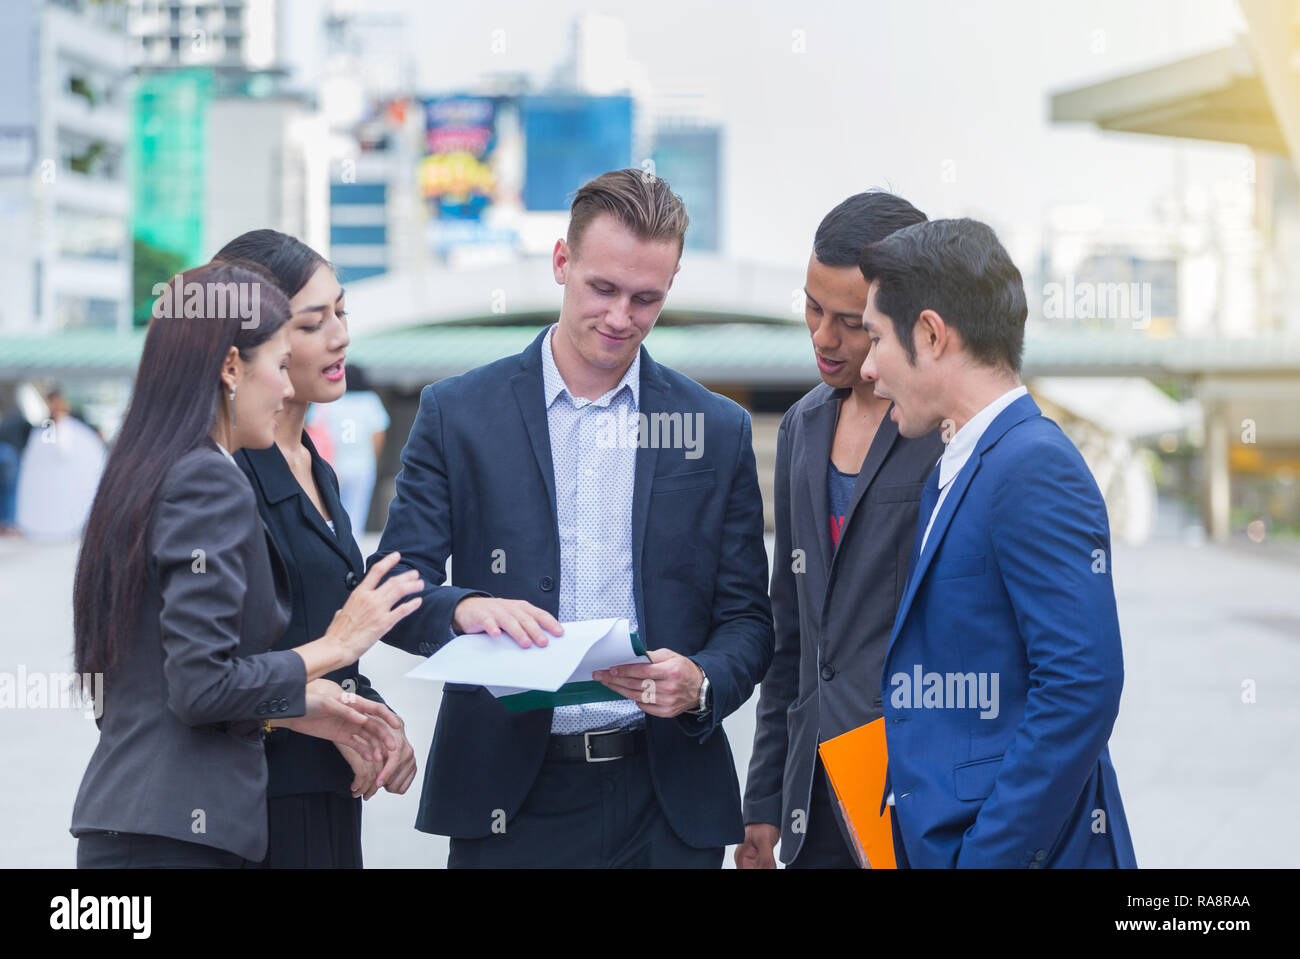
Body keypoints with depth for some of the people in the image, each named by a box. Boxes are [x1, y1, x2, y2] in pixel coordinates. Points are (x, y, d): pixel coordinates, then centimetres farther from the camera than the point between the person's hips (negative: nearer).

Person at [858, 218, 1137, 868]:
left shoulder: (1035, 468, -14)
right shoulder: (954, 470, 16)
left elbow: (1082, 686, -21)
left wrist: (987, 854, -20)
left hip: (1022, 844, -9)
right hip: (936, 838, 9)